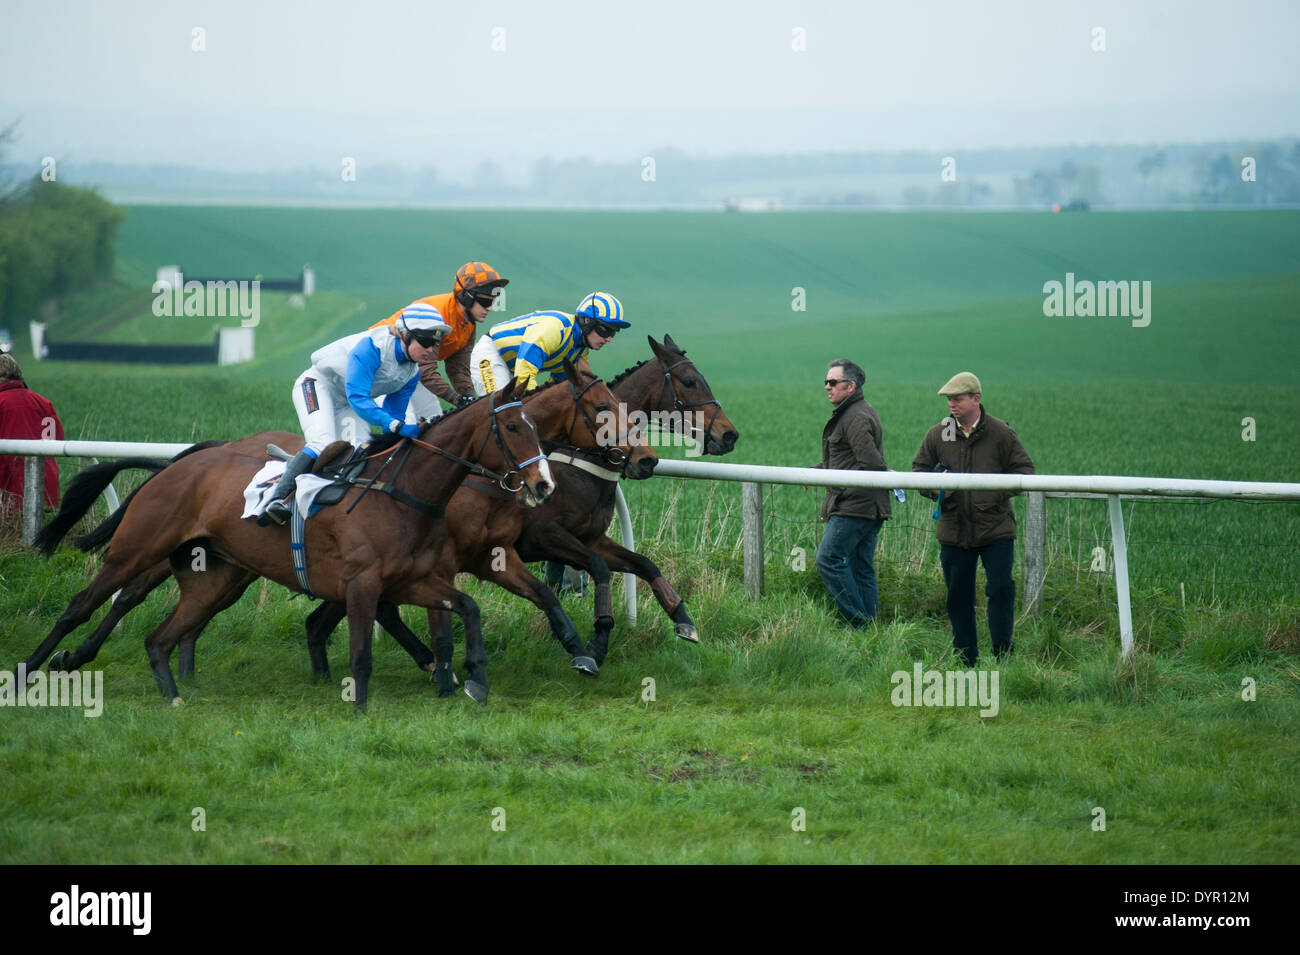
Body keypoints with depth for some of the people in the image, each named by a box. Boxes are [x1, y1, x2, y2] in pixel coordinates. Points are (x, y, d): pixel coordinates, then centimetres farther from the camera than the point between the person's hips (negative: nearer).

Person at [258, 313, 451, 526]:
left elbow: (393, 414, 4)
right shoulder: (373, 346, -28)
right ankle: (278, 500, -36)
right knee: (323, 443, -30)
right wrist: (396, 425, -44)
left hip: (345, 405, 8)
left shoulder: (411, 374, -3)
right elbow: (357, 397, -35)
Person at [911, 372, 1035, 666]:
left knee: (1000, 589, -9)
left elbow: (1024, 470, 2)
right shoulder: (937, 435, 4)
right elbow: (919, 470, 13)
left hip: (995, 528, -3)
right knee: (958, 597, 7)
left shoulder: (1000, 433, -2)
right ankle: (966, 661, 17)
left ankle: (1003, 655, 3)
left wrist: (999, 490, -16)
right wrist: (935, 489, -8)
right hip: (953, 529, 3)